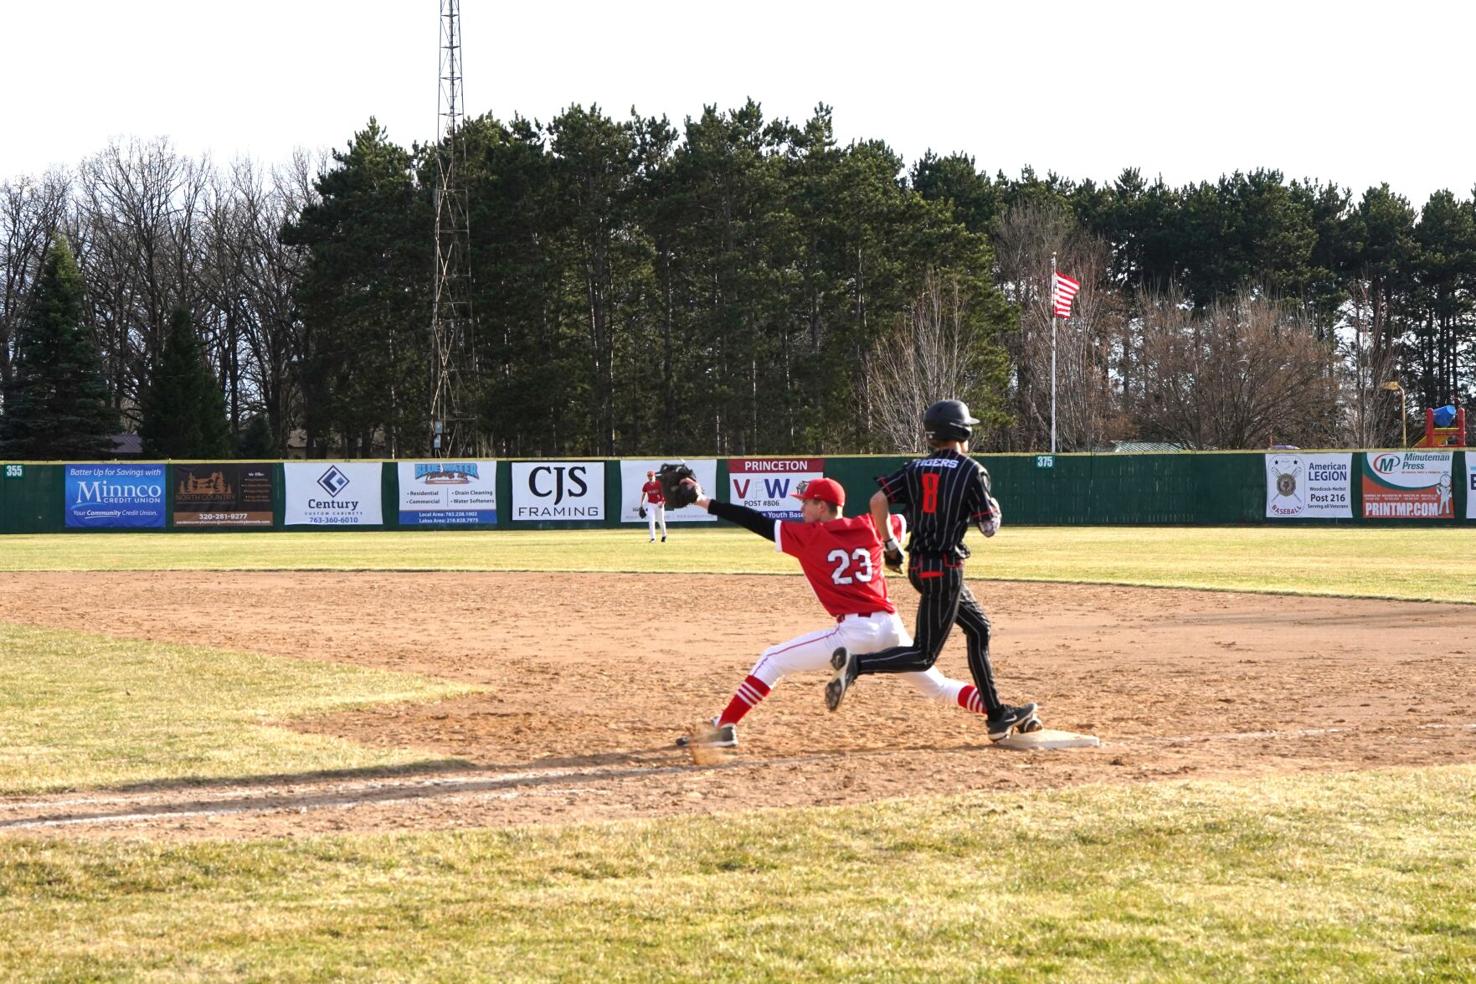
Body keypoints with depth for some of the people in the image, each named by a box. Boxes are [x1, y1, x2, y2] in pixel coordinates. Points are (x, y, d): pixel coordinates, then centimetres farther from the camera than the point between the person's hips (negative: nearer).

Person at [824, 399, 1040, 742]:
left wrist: (889, 544, 7)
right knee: (924, 656, -8)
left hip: (918, 565, 8)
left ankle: (997, 716, 23)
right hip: (945, 569, -8)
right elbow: (989, 527, -6)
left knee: (979, 629, 20)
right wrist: (993, 507, 16)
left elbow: (878, 500, -4)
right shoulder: (972, 470, -5)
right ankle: (856, 663, -29)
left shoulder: (915, 468, 9)